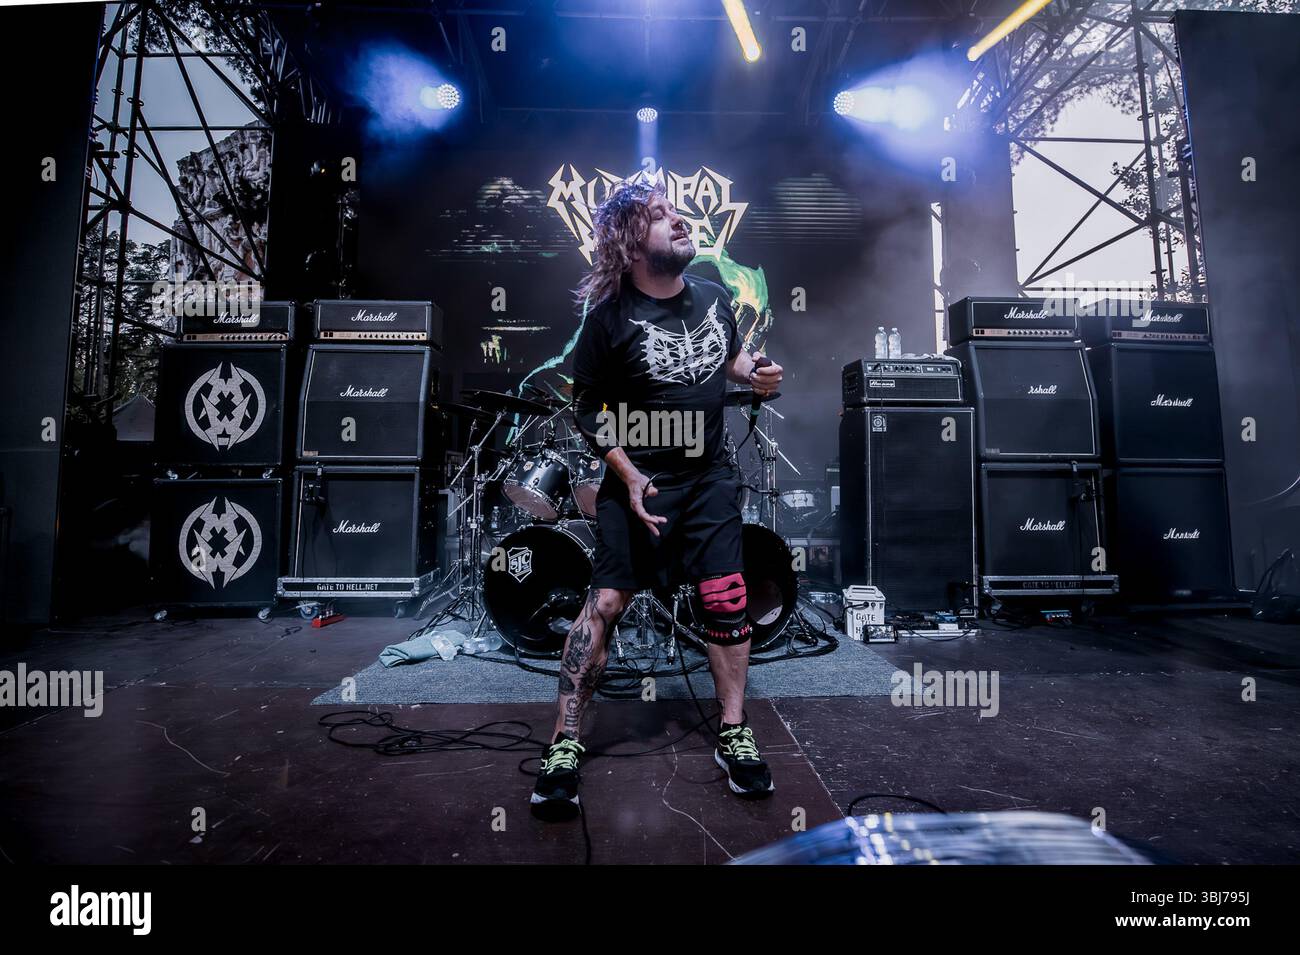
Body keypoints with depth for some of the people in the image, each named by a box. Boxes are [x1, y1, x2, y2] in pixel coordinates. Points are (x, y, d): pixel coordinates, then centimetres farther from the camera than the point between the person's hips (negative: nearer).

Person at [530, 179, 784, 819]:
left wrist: (754, 374, 1)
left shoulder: (712, 296, 6)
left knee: (726, 601, 0)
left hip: (710, 478, 4)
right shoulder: (609, 316, -8)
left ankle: (733, 736, 17)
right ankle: (565, 744, 7)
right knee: (605, 601, -7)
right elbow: (587, 408, -4)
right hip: (639, 479, -4)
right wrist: (628, 474, -15)